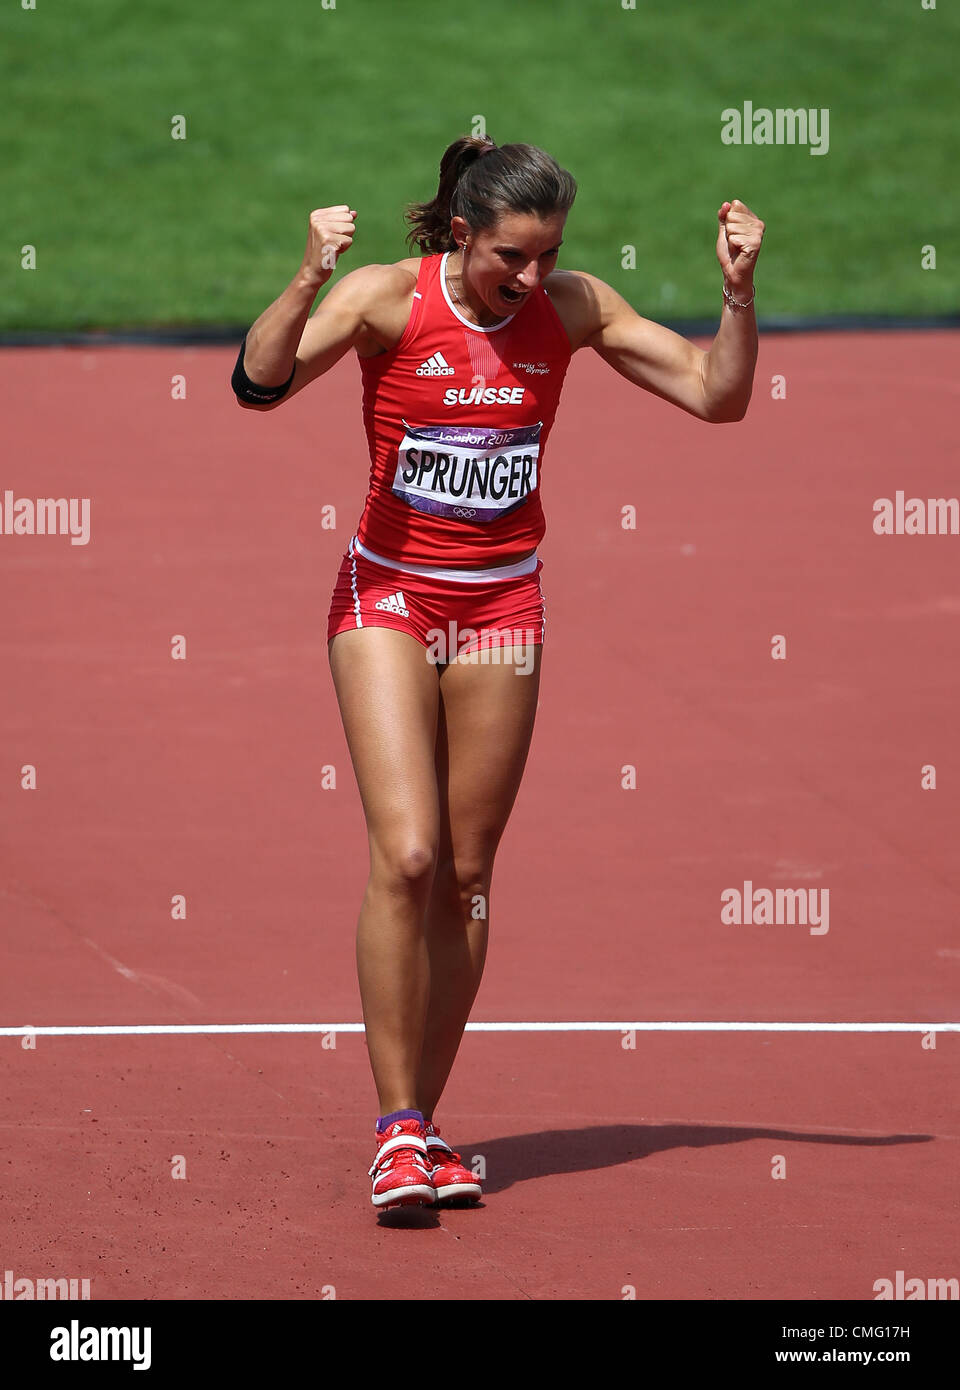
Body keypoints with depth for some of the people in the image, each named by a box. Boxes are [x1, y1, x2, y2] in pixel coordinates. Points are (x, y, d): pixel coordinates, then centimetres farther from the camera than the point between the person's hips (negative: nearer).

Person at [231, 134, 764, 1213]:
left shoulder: (573, 308, -3)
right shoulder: (390, 296, -13)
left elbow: (717, 396, 0)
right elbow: (260, 383, -26)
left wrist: (739, 291, -15)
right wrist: (308, 281, -42)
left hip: (501, 605, 3)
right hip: (388, 596, -3)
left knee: (466, 875, 3)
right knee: (406, 854, -17)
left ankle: (424, 1125, 13)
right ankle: (398, 1127, -11)